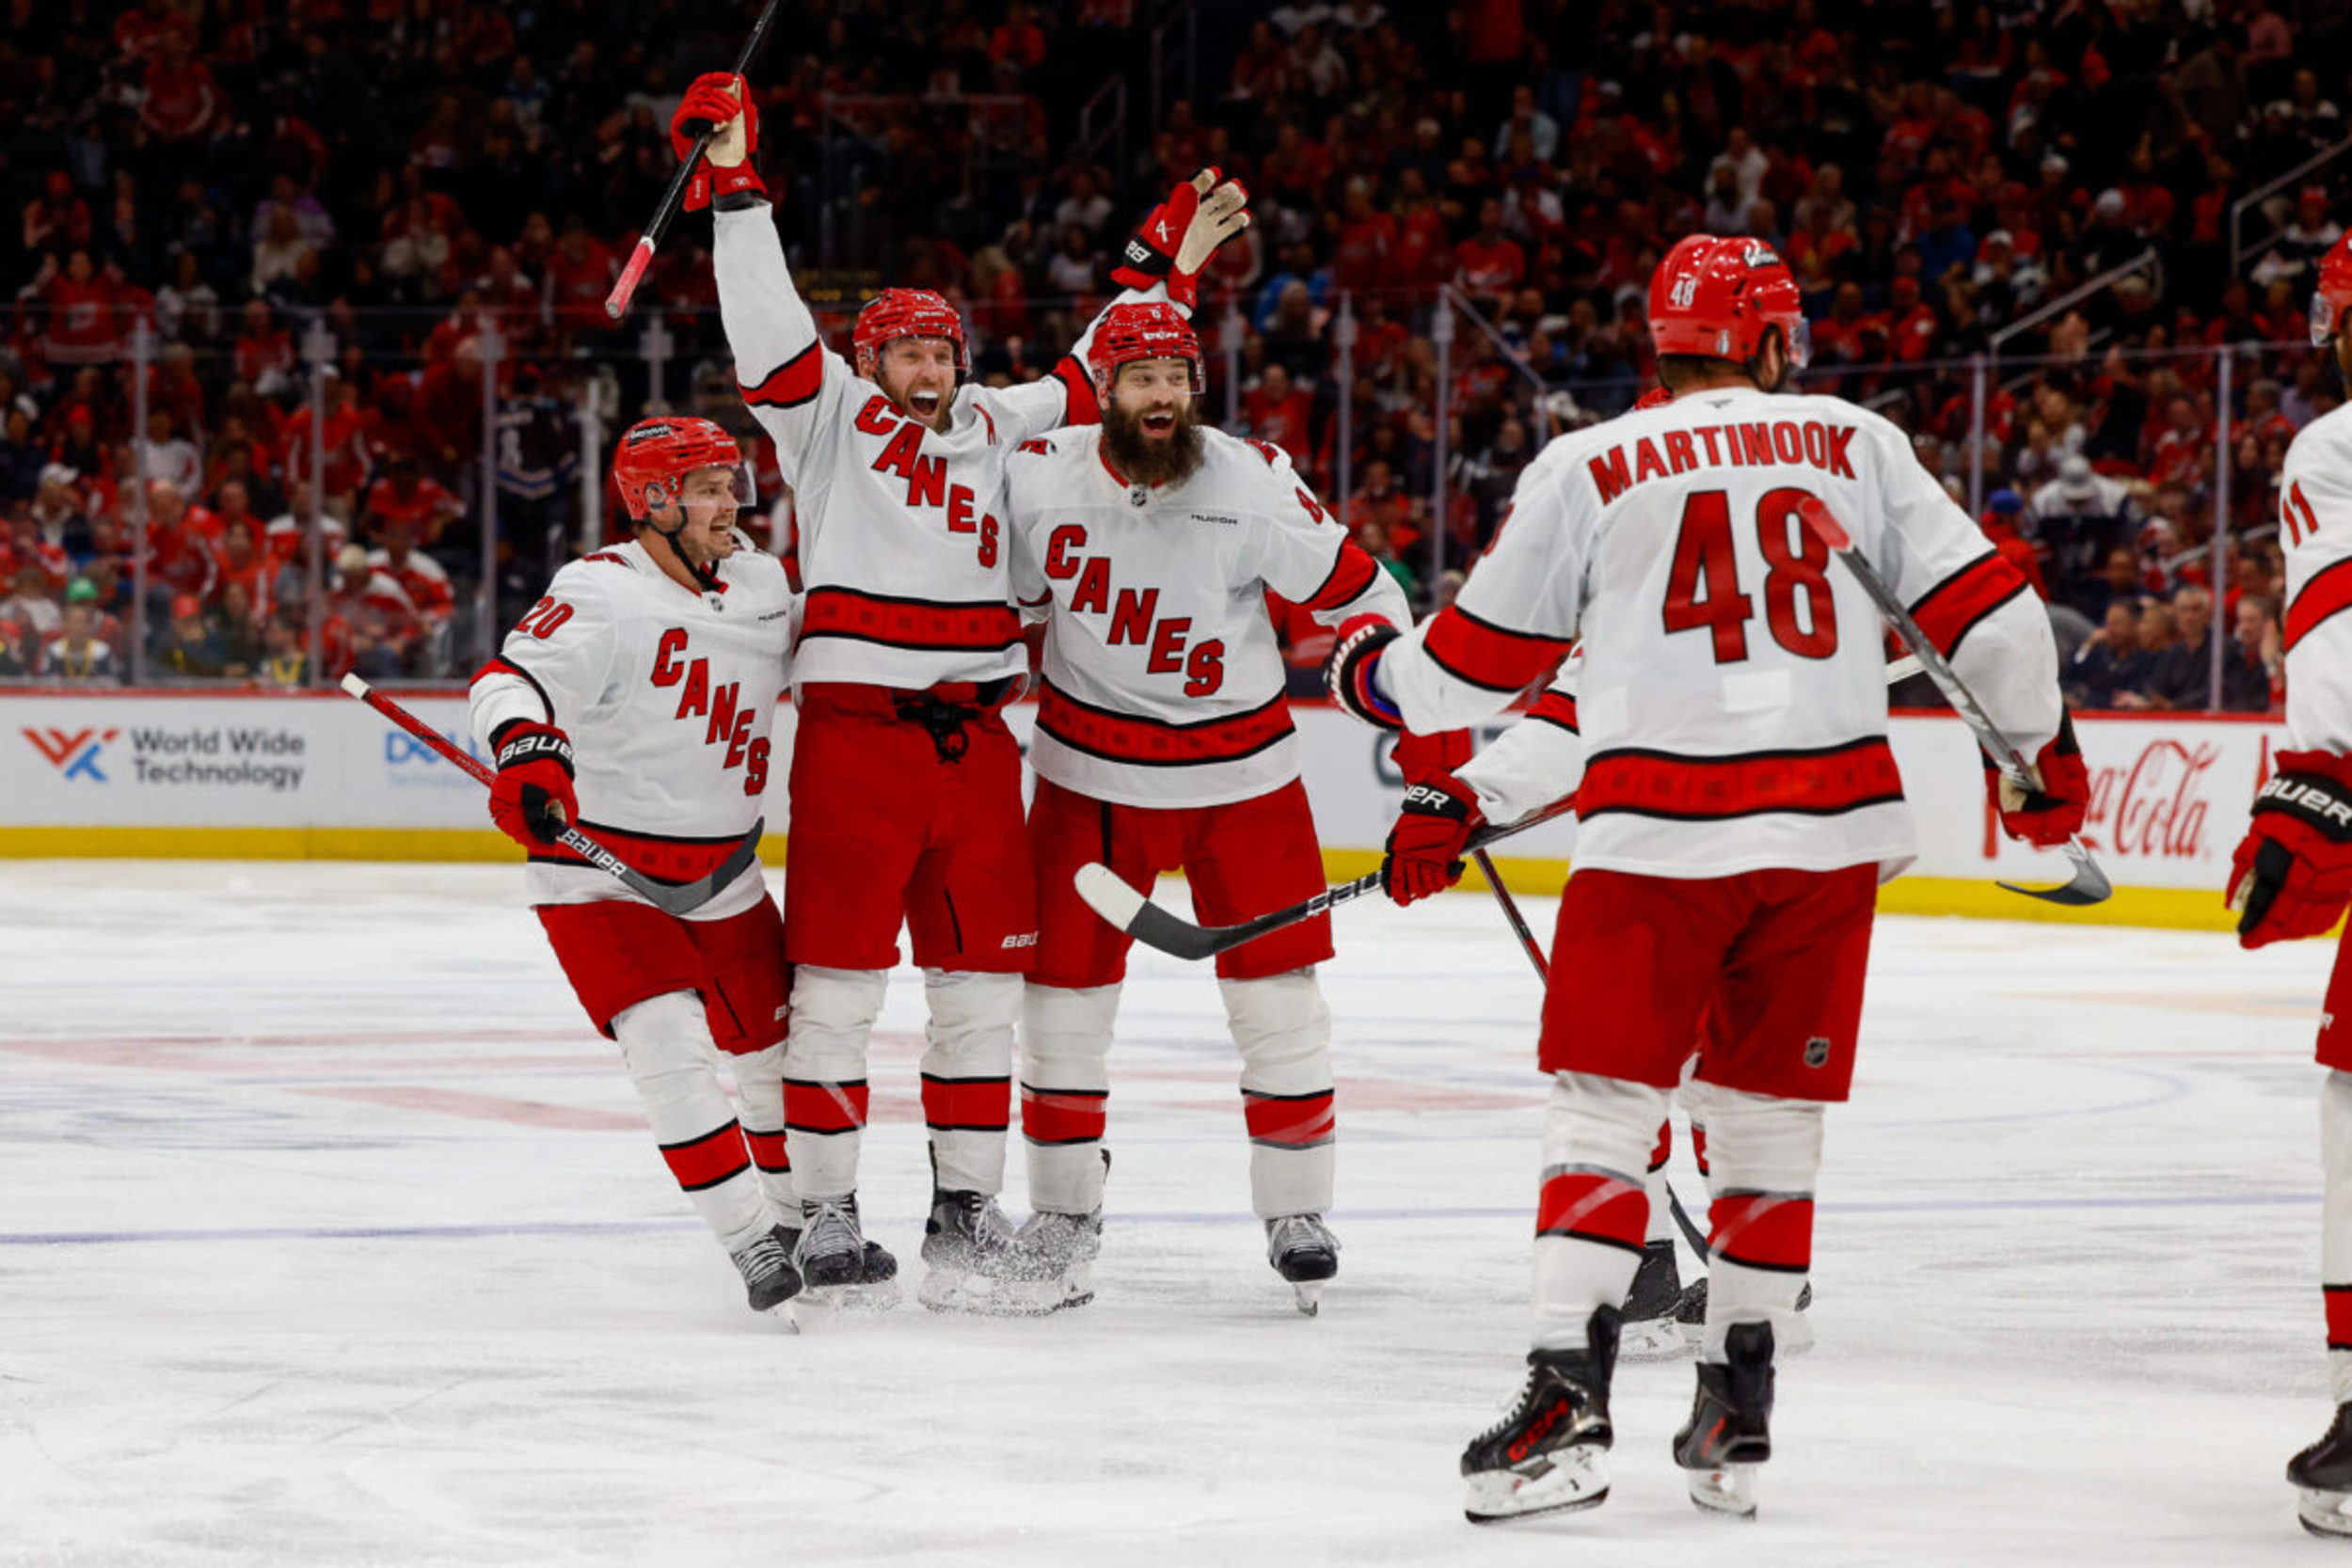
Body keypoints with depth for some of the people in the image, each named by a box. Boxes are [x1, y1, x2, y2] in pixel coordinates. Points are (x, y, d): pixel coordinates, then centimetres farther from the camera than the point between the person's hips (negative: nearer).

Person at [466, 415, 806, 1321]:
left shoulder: (761, 588, 5)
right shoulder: (602, 595, -18)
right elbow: (512, 680, -31)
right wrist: (528, 754, -50)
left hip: (722, 873, 7)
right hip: (600, 870, -7)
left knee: (785, 1049, 10)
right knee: (668, 1043, -22)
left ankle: (805, 1228, 30)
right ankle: (752, 1247, -17)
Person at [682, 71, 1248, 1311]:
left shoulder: (994, 427, 19)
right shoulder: (826, 415, 6)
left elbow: (1093, 382, 26)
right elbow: (765, 317, -3)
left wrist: (1162, 269, 21)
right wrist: (732, 182, -11)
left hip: (974, 740, 5)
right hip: (853, 733, -5)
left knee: (983, 982, 7)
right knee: (838, 982, -4)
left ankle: (965, 1207, 15)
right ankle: (823, 1213, 3)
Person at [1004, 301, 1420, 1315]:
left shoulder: (1255, 484, -15)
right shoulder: (1040, 480, -11)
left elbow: (1355, 590, -6)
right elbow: (998, 602, 5)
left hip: (1242, 767, -1)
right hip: (1092, 772, 1)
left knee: (1276, 990, -1)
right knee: (1065, 988, 2)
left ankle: (1296, 1211, 12)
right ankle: (1063, 1217, 17)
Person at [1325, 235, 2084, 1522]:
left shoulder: (1587, 469, 4)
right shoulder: (1855, 445, 10)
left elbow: (1481, 658, 11)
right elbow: (1978, 603, 11)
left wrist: (1371, 671, 31)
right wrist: (2039, 741, 27)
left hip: (1661, 828, -2)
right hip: (1833, 819, 2)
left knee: (1602, 1106, 1)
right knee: (1771, 1115, 13)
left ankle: (1567, 1400, -12)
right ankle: (1736, 1417, 14)